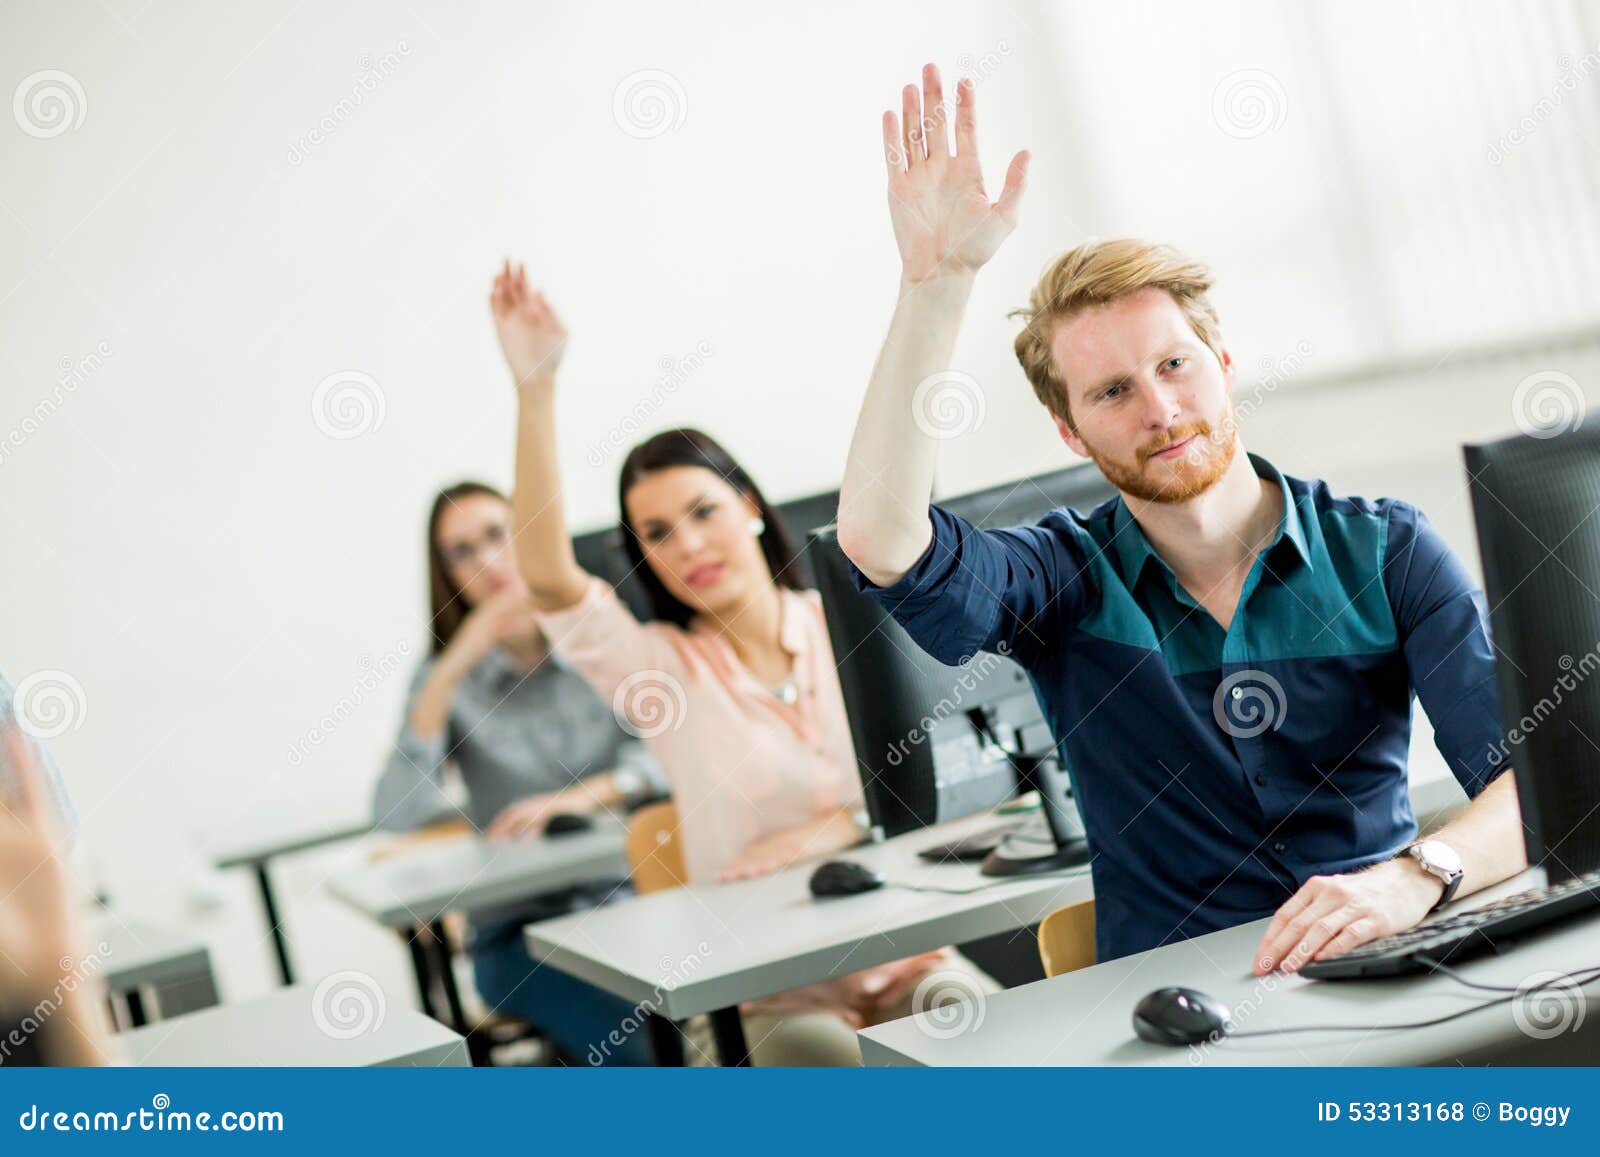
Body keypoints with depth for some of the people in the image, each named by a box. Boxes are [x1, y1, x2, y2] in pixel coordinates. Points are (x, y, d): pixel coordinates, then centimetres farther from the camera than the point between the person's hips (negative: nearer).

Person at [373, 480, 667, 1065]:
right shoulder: (445, 679, 6)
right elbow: (395, 816, -11)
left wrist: (589, 794, -22)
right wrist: (450, 673, -14)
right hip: (518, 927, -1)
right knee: (643, 1043, -28)